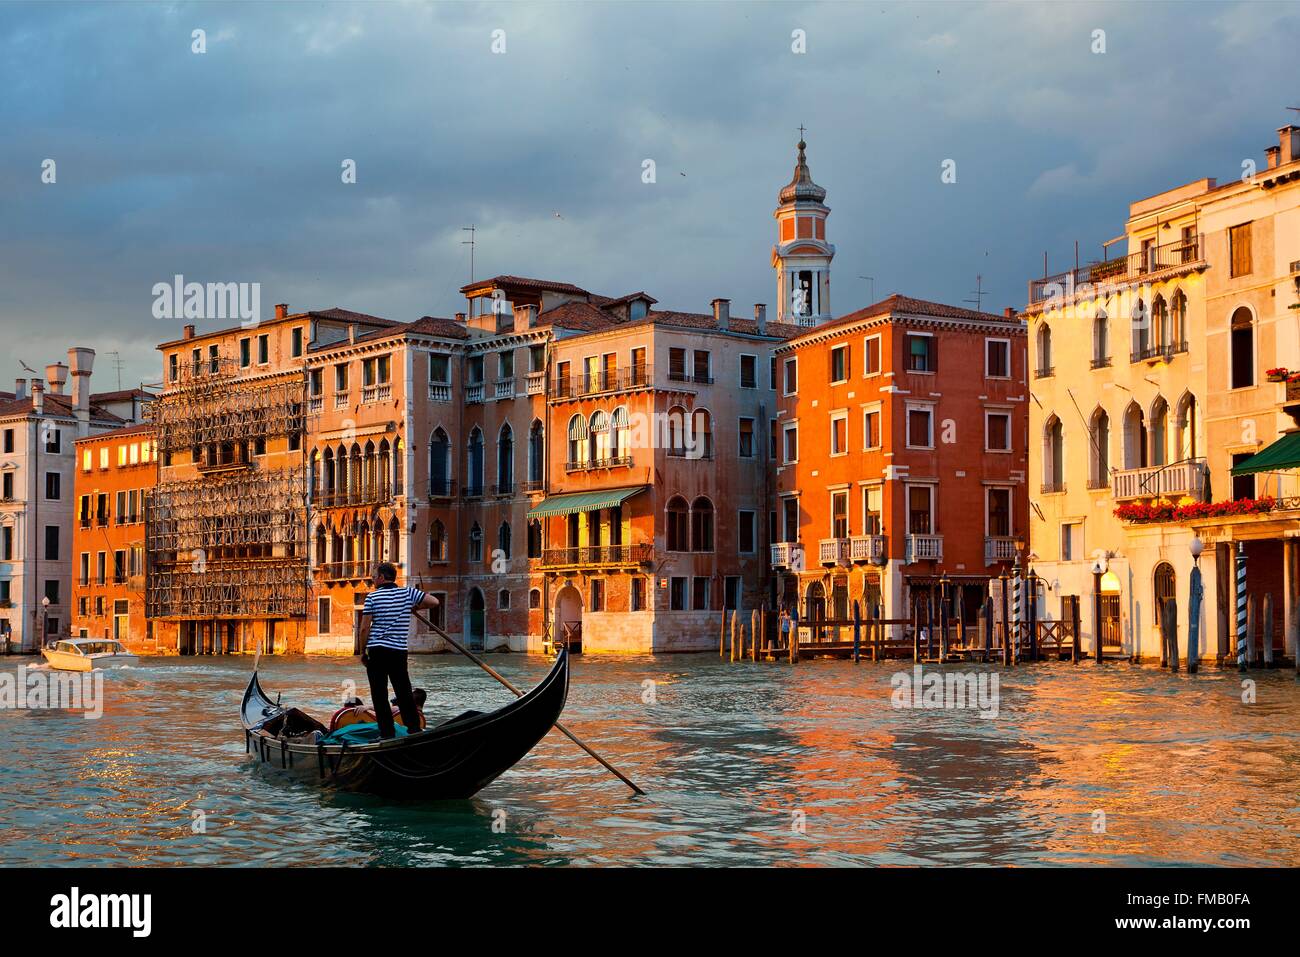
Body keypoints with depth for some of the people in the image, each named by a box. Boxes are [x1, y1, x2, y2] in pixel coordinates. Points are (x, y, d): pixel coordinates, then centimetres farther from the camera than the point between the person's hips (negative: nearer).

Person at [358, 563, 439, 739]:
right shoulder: (408, 593, 3)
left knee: (379, 694, 3)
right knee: (404, 693, 11)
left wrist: (363, 652, 5)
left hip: (376, 650, -2)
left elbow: (365, 628, -5)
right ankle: (414, 730, 8)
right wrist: (415, 607, 15)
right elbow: (434, 602, -1)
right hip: (399, 651, 2)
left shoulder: (372, 597, -2)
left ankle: (387, 733, 2)